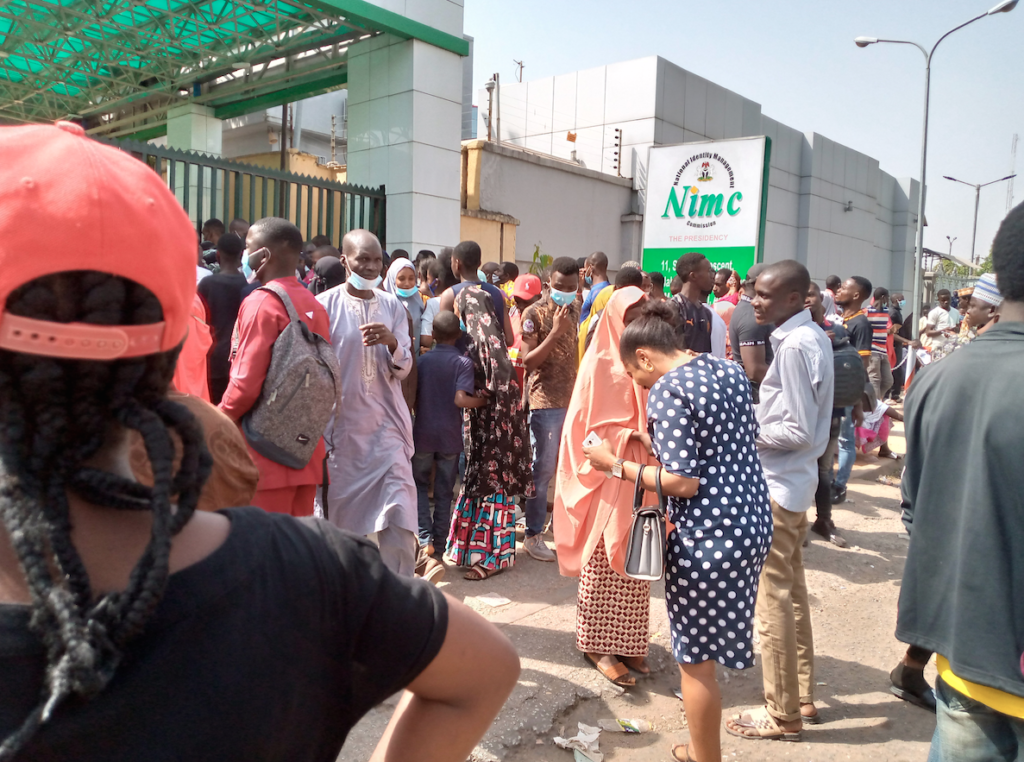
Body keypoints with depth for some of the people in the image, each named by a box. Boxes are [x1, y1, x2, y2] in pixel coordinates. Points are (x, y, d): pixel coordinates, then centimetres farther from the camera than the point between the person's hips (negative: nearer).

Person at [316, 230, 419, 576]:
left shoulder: (392, 306, 7)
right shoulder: (325, 305, -3)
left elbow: (403, 368, 4)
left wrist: (392, 342, -17)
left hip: (386, 424, 2)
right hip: (339, 426, -2)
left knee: (400, 520, -5)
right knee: (339, 516, 7)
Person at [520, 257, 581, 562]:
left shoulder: (578, 311, 11)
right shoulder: (534, 314, -7)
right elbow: (528, 361, -13)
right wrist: (555, 332, -20)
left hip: (576, 399, 6)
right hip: (546, 401, -6)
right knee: (542, 470, 0)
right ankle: (534, 535, 12)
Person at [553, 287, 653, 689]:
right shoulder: (601, 365, -9)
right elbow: (597, 427, -11)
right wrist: (637, 436, -23)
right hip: (609, 477, -6)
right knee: (605, 561, 3)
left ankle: (629, 641, 25)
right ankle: (599, 645, 15)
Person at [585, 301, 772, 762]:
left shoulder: (666, 392, -17)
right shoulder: (728, 368, 7)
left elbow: (683, 483, -21)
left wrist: (616, 465, -11)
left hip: (708, 537, -9)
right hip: (753, 521, 9)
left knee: (695, 660, 9)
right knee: (707, 648, 23)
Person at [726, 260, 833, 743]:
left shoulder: (794, 346, -21)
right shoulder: (813, 337, 9)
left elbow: (799, 431, -22)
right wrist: (756, 421, 7)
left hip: (776, 486, -10)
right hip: (794, 481, 10)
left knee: (773, 599, 1)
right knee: (792, 591, 19)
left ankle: (782, 714, 14)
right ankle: (802, 696, 32)